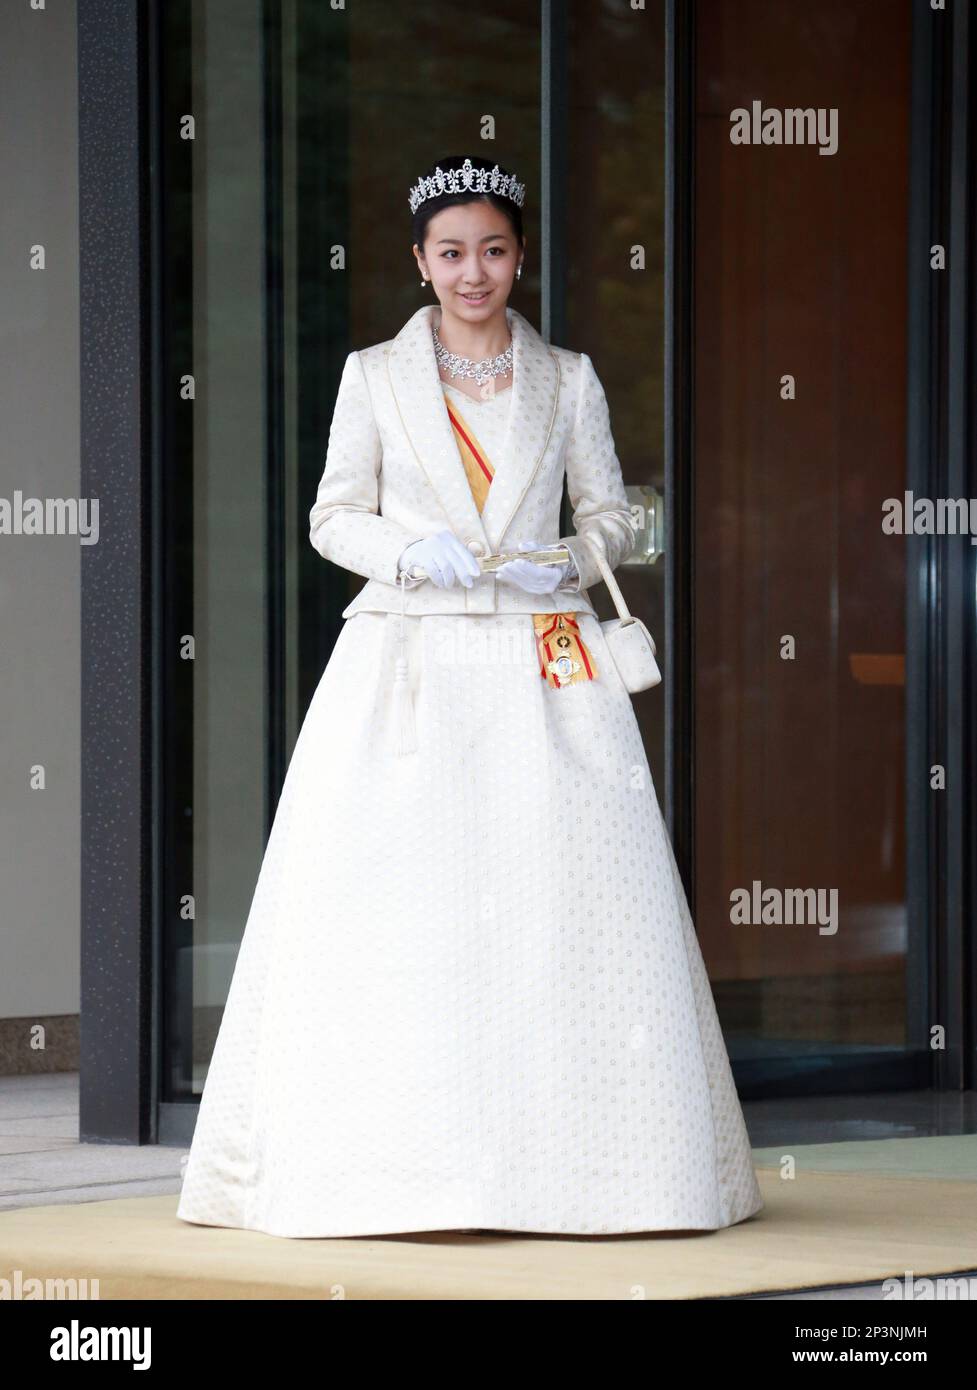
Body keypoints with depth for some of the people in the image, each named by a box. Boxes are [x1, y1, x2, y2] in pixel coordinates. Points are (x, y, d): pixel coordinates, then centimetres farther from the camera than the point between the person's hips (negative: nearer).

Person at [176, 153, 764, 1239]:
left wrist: (567, 561, -6)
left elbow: (611, 516, 15)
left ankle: (560, 1157, -3)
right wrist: (412, 553, -10)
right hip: (405, 662, -1)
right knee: (395, 913, -8)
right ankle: (402, 1161, -4)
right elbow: (334, 516, 9)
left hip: (543, 669, 1)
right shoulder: (374, 376, 9)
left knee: (564, 905, -7)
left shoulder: (567, 380, 12)